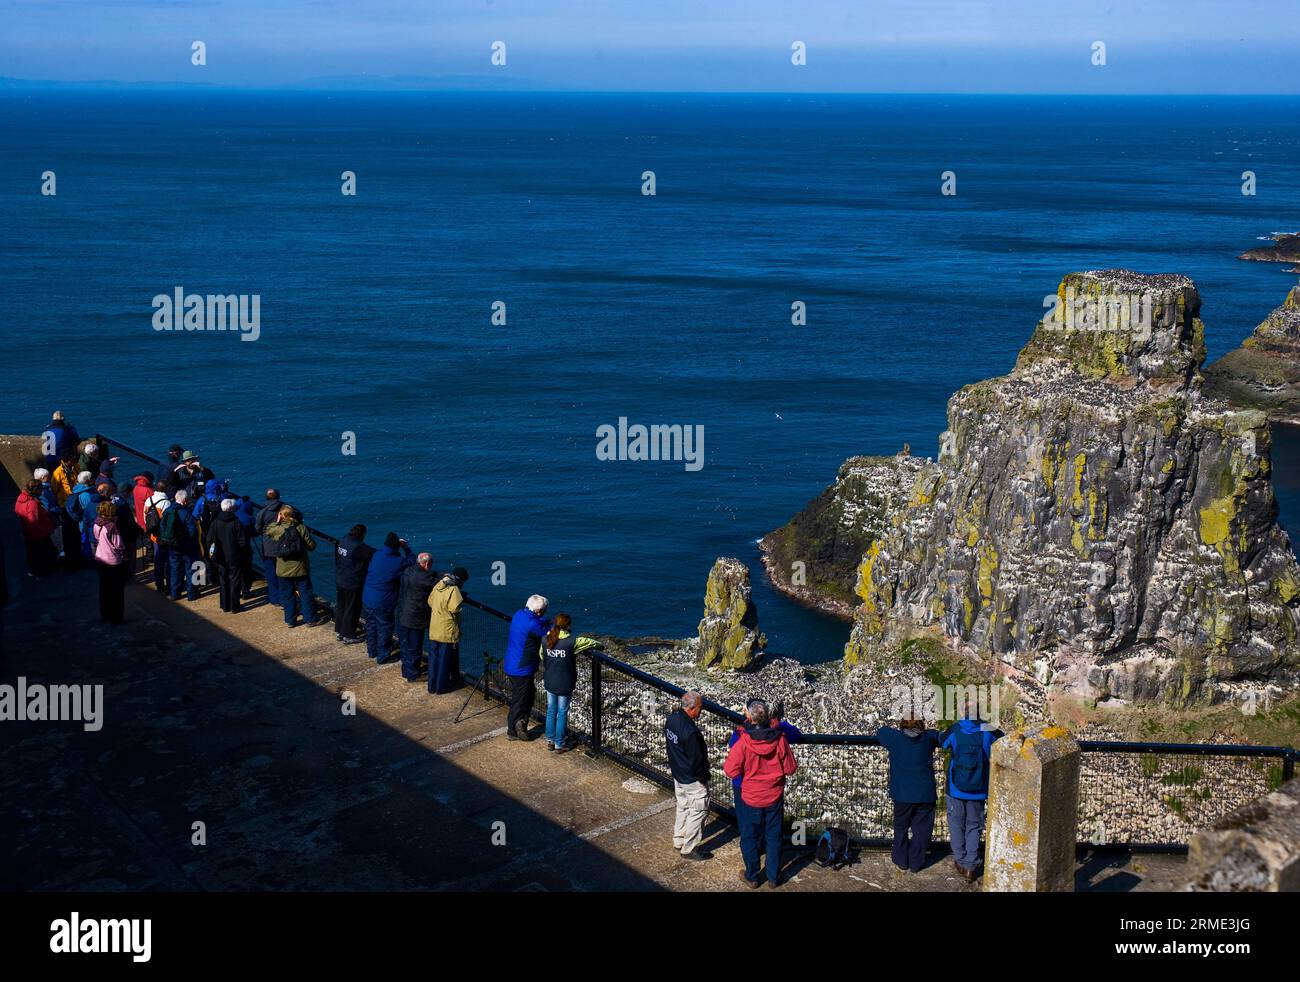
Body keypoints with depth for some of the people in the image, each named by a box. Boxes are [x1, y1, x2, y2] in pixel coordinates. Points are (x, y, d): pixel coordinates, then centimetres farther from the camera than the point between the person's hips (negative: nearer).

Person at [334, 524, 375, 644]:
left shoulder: (342, 541, 0)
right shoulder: (358, 547, -24)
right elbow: (375, 553, -23)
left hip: (339, 581, 8)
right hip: (352, 584, -8)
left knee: (341, 606, 22)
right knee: (352, 610, 6)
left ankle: (339, 631, 33)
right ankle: (348, 636, 15)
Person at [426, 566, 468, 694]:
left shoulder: (438, 585, 4)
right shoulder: (453, 590, -18)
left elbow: (430, 602, 11)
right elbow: (455, 609, -24)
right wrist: (461, 599, -8)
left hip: (434, 630, 7)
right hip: (447, 632, -7)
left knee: (434, 658, 15)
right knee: (445, 660, 7)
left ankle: (432, 685, 22)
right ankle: (442, 686, 14)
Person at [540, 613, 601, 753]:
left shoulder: (545, 640, -5)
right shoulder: (571, 642, -21)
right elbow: (590, 642, -9)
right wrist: (598, 644, 15)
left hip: (549, 682, 5)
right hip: (564, 684, -5)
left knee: (551, 711, 18)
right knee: (562, 713, 7)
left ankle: (550, 741, 27)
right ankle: (559, 744, 16)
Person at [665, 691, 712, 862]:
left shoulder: (672, 718, -6)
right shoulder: (690, 731, -33)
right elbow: (697, 760, -25)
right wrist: (704, 777, -9)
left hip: (678, 775, 9)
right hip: (693, 780, -9)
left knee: (683, 808, 25)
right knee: (698, 812, 8)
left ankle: (679, 841, 38)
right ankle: (689, 849, 18)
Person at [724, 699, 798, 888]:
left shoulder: (743, 742, -22)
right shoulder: (779, 739, -15)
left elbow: (730, 771, -16)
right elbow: (790, 769, -6)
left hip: (751, 799, -2)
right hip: (775, 798, 2)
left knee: (749, 838, 16)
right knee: (774, 838, 17)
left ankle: (752, 877, 28)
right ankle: (774, 877, 28)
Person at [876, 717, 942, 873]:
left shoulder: (895, 738, -6)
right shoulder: (929, 738, -6)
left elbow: (880, 731, 12)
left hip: (902, 794, 0)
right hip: (925, 794, 0)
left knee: (901, 827, 17)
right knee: (921, 830, 12)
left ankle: (901, 862, 24)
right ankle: (915, 864, 16)